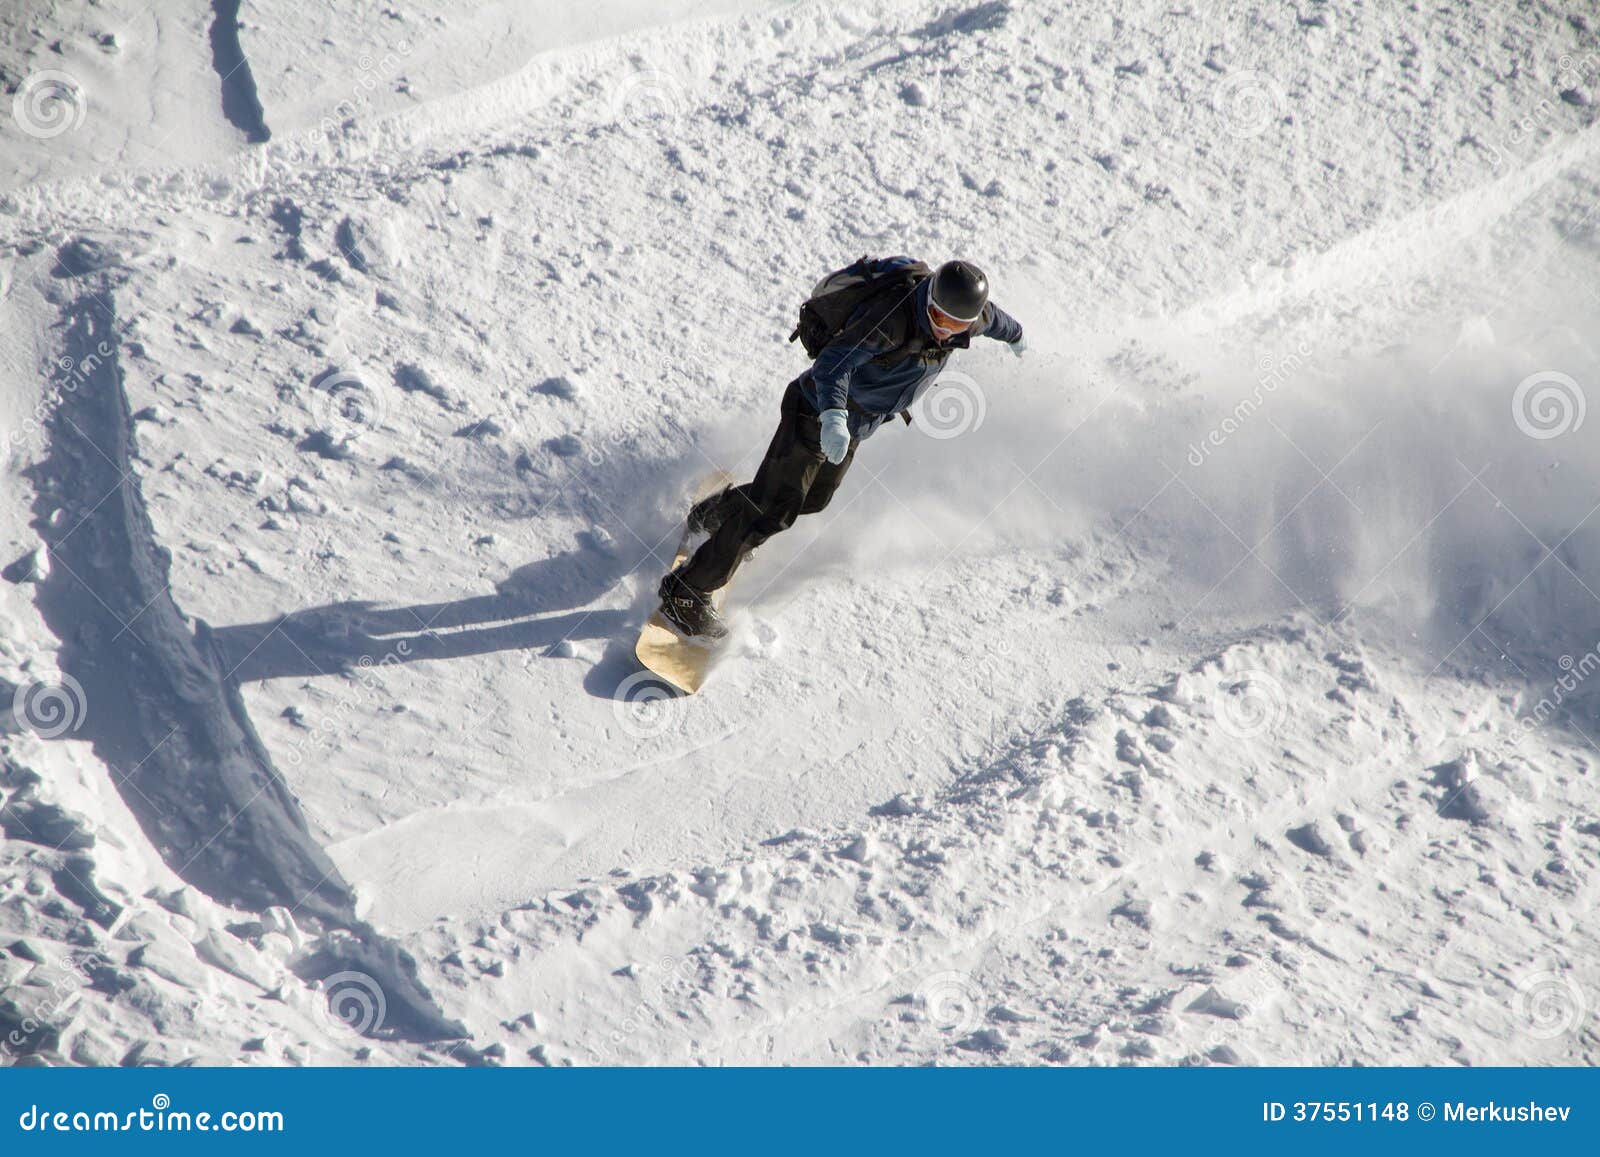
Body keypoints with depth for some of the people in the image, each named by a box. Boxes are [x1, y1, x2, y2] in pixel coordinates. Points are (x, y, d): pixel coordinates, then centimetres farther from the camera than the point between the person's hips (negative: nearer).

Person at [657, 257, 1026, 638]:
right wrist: (833, 416, -59)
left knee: (812, 500, 22)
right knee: (774, 510, -12)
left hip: (854, 426, 8)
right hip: (816, 414, -8)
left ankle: (719, 511, 47)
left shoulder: (973, 317, -11)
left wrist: (1014, 335, 37)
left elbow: (993, 319, 15)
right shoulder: (892, 317, -35)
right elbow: (833, 362, -42)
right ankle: (687, 592, -5)